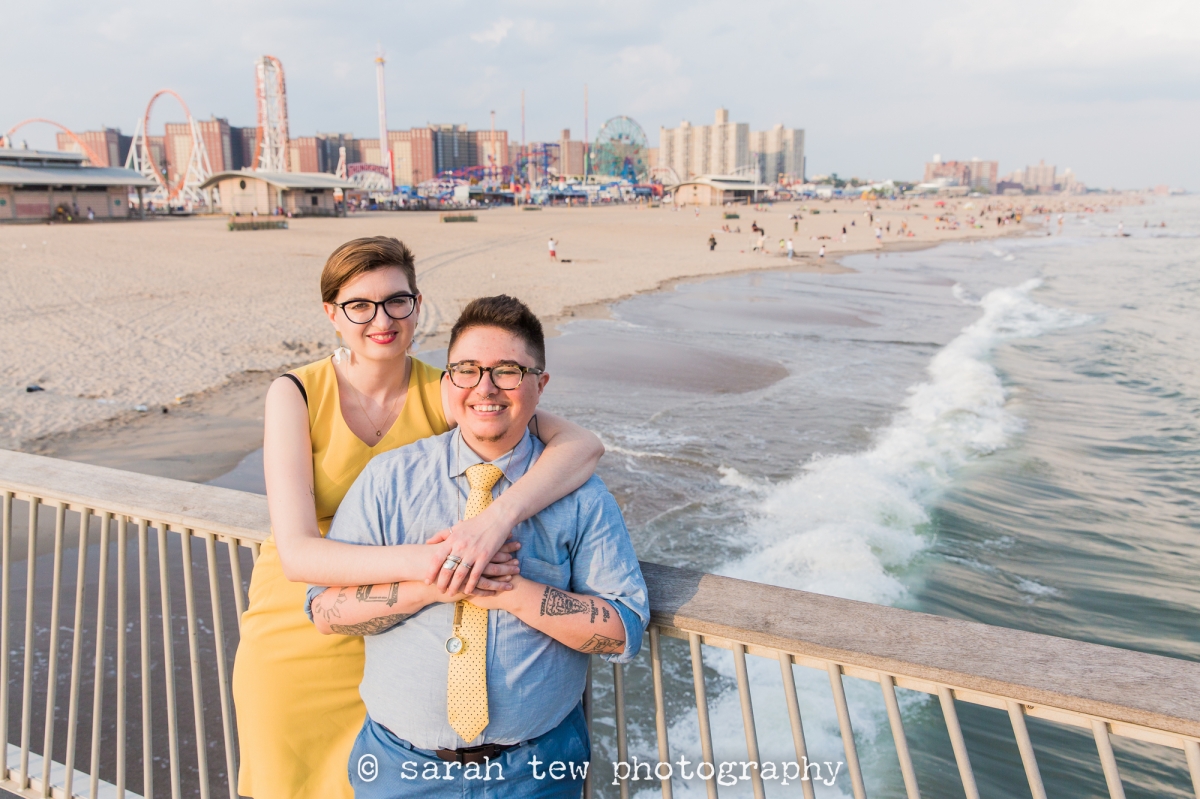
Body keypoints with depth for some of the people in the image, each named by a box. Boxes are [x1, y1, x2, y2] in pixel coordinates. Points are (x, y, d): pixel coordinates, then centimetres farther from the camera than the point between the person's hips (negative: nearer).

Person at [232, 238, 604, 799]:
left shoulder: (443, 394, -12)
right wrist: (421, 562, -39)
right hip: (297, 642, 0)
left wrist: (498, 517, -41)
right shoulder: (296, 395, -15)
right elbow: (298, 552, -24)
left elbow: (582, 445, -24)